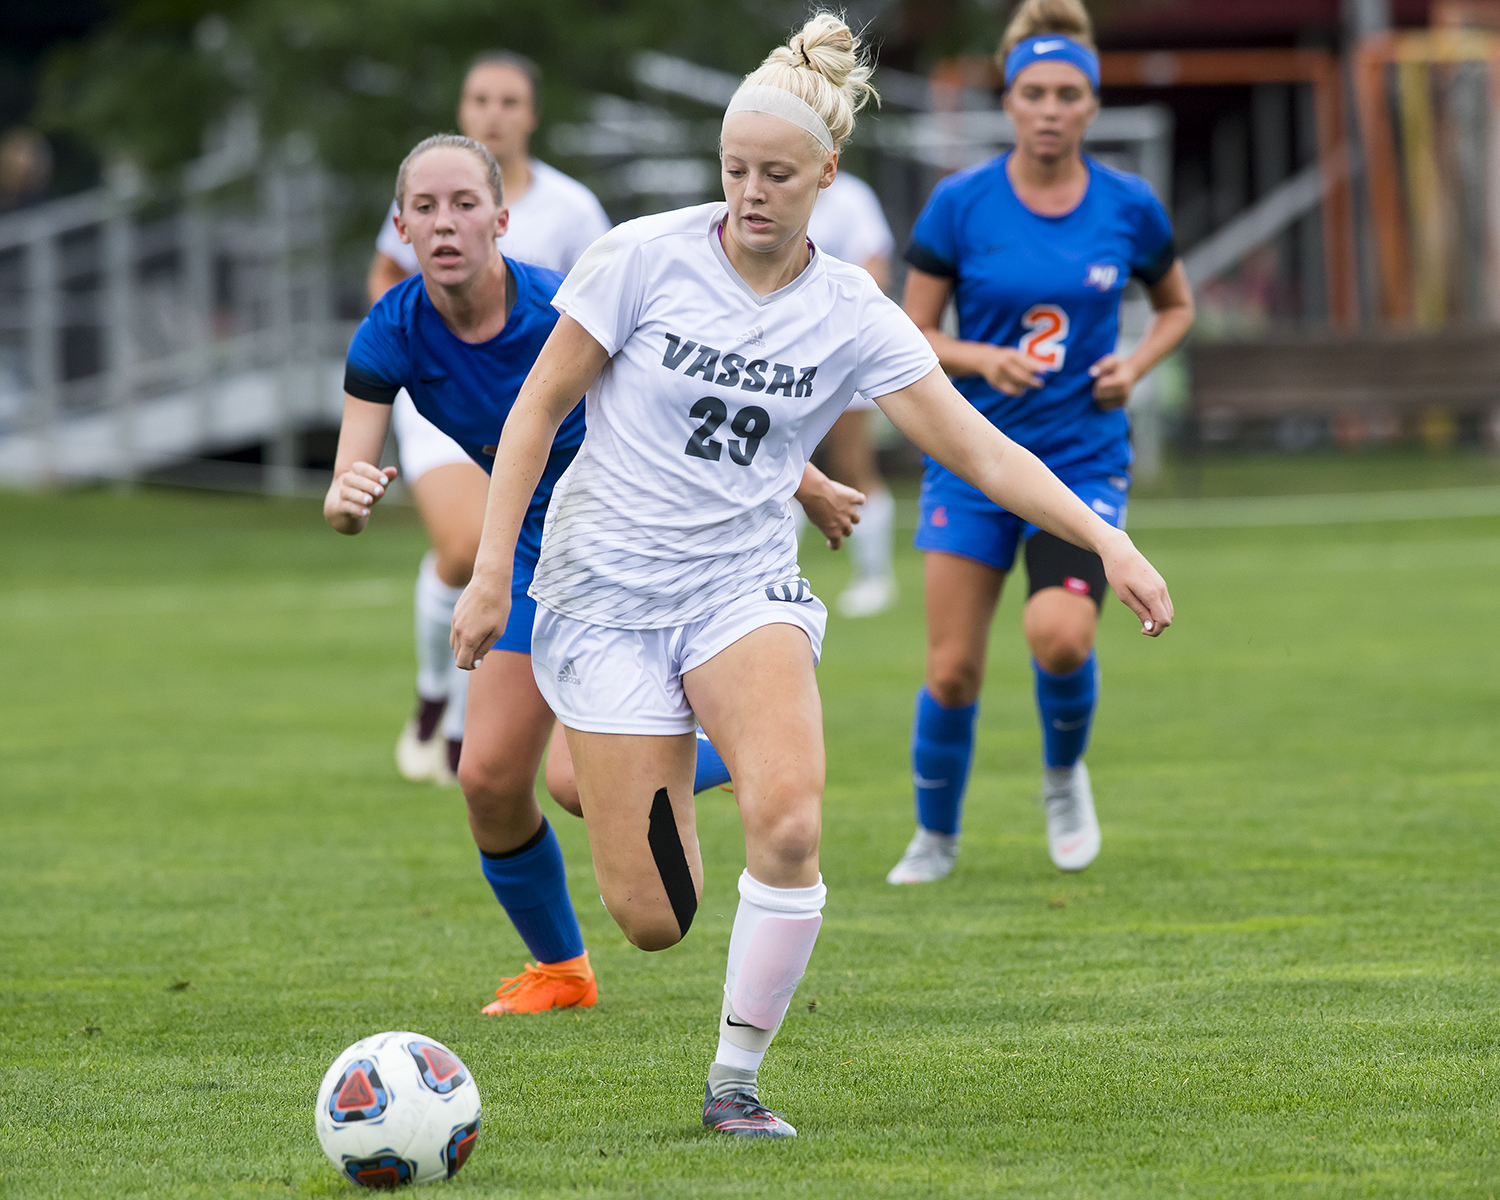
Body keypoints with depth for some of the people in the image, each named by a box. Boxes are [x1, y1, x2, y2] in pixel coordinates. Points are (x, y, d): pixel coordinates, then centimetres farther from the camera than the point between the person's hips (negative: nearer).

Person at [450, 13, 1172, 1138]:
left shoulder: (854, 317, -3)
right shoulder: (646, 256, -8)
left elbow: (984, 451, -5)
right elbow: (539, 406, -1)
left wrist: (1110, 542, -16)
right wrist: (492, 569, -7)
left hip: (746, 582, 1)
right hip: (605, 588, -1)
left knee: (789, 824, -29)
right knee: (655, 919, -7)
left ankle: (736, 1081, -9)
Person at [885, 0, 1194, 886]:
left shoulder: (1129, 207, -2)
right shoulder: (960, 204, -6)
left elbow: (1177, 305, 15)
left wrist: (1137, 364, -4)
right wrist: (984, 359, -19)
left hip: (1084, 457, 0)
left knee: (1061, 635, -23)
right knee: (953, 669, -2)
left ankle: (1064, 775, 8)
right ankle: (936, 836, 22)